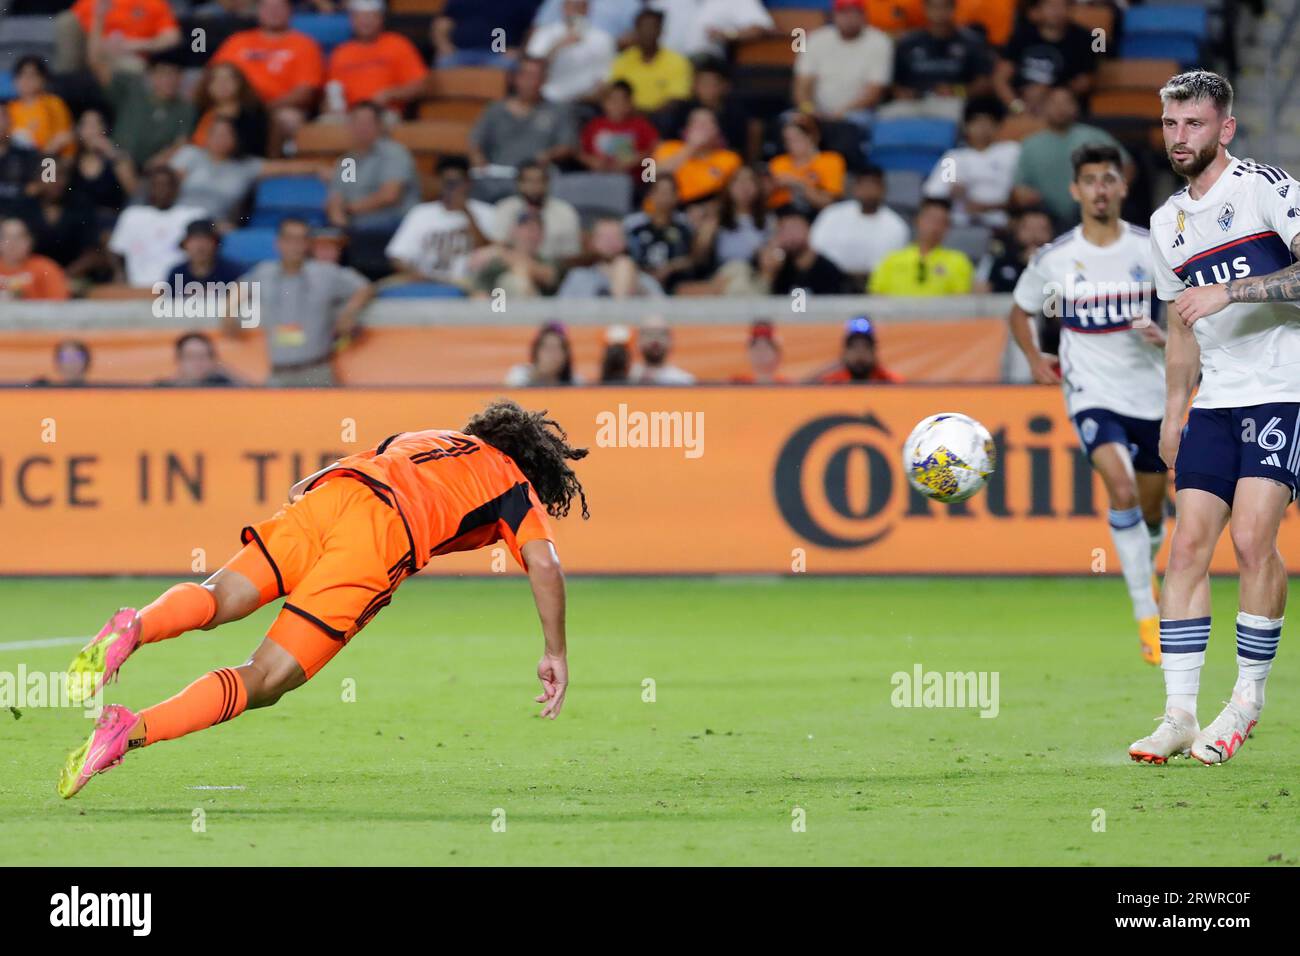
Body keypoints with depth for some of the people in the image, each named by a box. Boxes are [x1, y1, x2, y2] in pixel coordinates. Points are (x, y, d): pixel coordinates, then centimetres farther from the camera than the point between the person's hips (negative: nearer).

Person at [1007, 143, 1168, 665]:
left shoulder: (1153, 249, -3)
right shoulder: (1052, 259, -3)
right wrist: (1035, 358, -1)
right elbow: (1020, 312, 15)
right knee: (1121, 488, -25)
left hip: (1152, 392, 2)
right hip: (1092, 394, -2)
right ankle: (1146, 616, -23)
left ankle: (1146, 578, 46)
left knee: (1151, 506, 13)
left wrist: (1164, 334, -15)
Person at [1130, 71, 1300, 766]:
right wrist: (1172, 416, 20)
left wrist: (1230, 291, -24)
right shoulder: (1167, 223, 16)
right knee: (1188, 545, -4)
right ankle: (1179, 715, -3)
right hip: (1214, 402, 6)